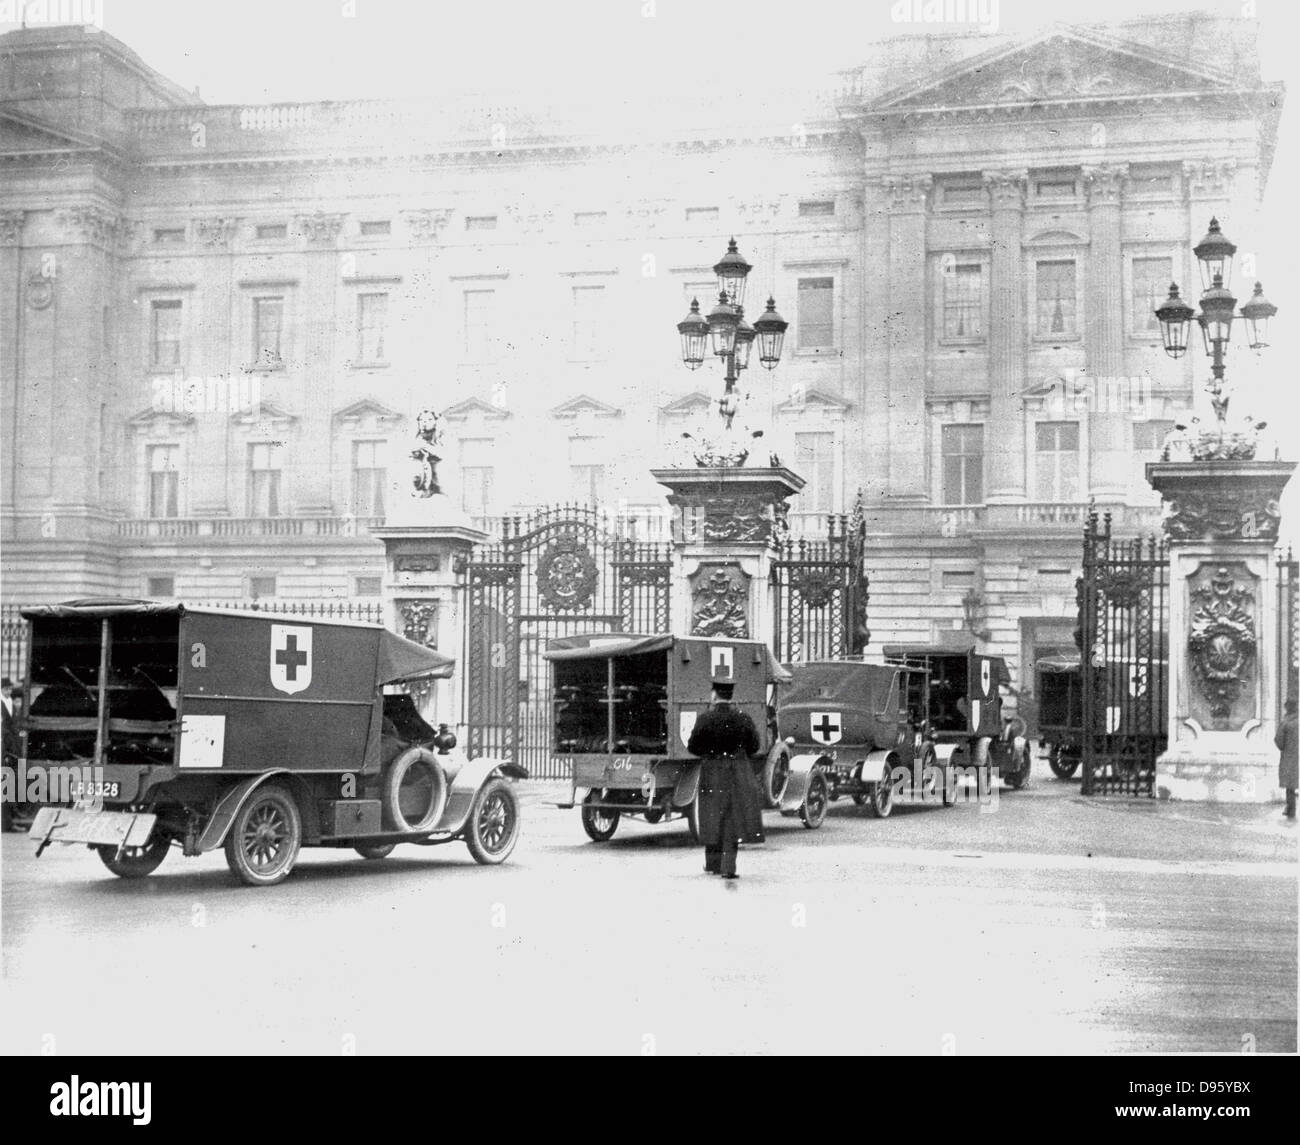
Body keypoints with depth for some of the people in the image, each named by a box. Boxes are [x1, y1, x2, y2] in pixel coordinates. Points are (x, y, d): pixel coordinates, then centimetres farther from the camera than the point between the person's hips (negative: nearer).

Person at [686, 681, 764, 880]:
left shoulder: (705, 718, -10)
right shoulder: (743, 718, -5)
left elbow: (692, 747, -5)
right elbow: (754, 747, 2)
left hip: (712, 773, 0)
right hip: (738, 773, 0)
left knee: (713, 817, 13)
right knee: (733, 817, 4)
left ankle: (713, 864, 23)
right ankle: (728, 867, -2)